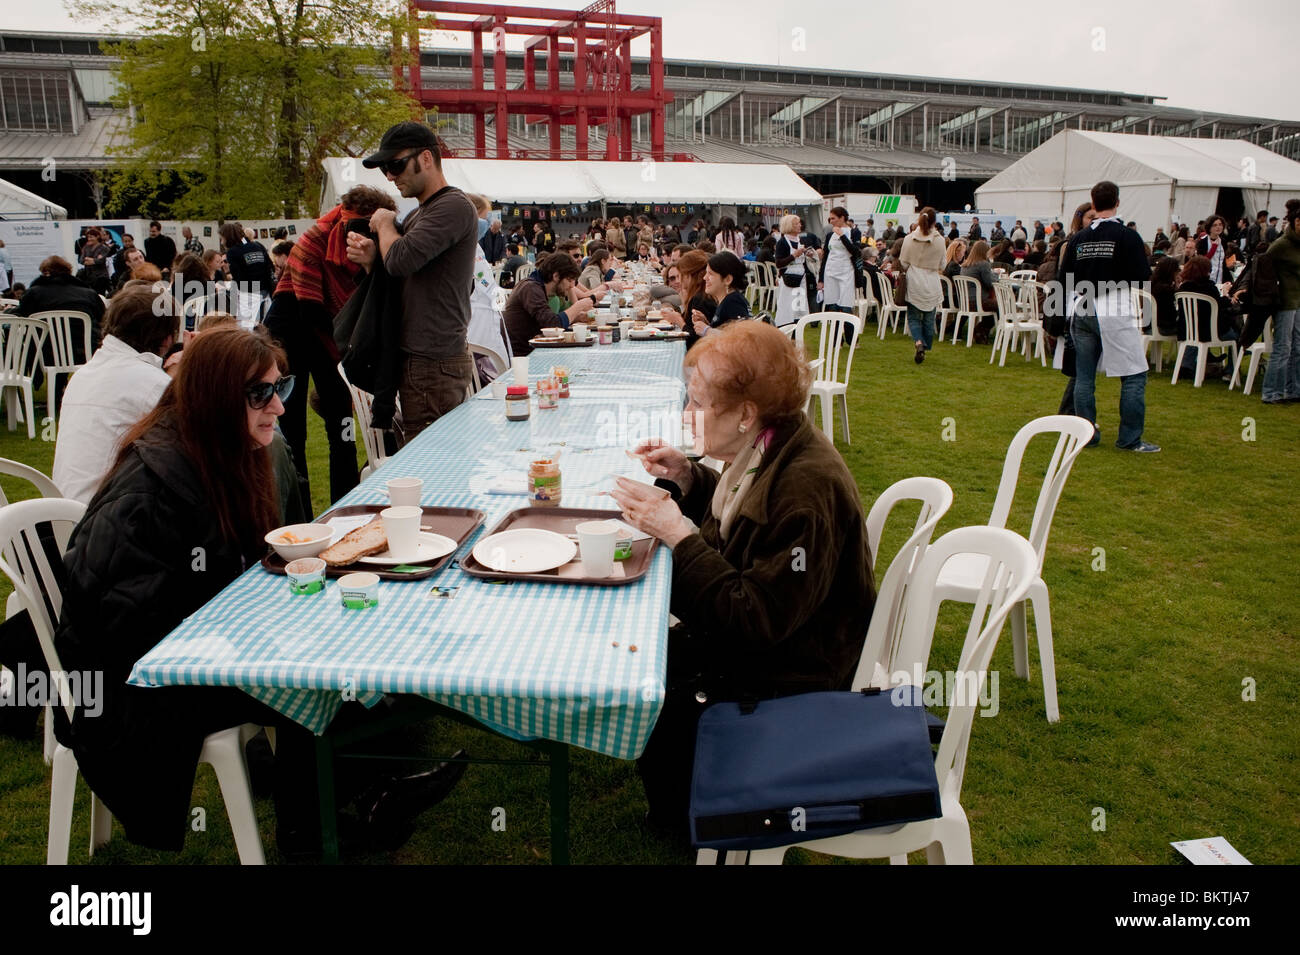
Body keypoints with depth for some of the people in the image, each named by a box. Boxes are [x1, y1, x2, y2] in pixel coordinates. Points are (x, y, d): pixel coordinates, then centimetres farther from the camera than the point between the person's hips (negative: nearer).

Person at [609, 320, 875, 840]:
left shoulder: (808, 489, -32)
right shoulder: (769, 451, -3)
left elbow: (757, 620, -30)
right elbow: (738, 518, 18)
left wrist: (679, 533, -28)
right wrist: (687, 476, -1)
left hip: (789, 679, -10)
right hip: (750, 640, 10)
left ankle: (683, 827, 23)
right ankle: (677, 815, 30)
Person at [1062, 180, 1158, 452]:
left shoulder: (1078, 238, 5)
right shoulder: (1127, 236, -7)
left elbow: (1066, 277, 8)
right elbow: (1143, 276, -7)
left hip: (1082, 312, 5)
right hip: (1115, 312, -5)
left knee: (1084, 376, 10)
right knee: (1134, 375, 3)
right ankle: (1130, 439, 1)